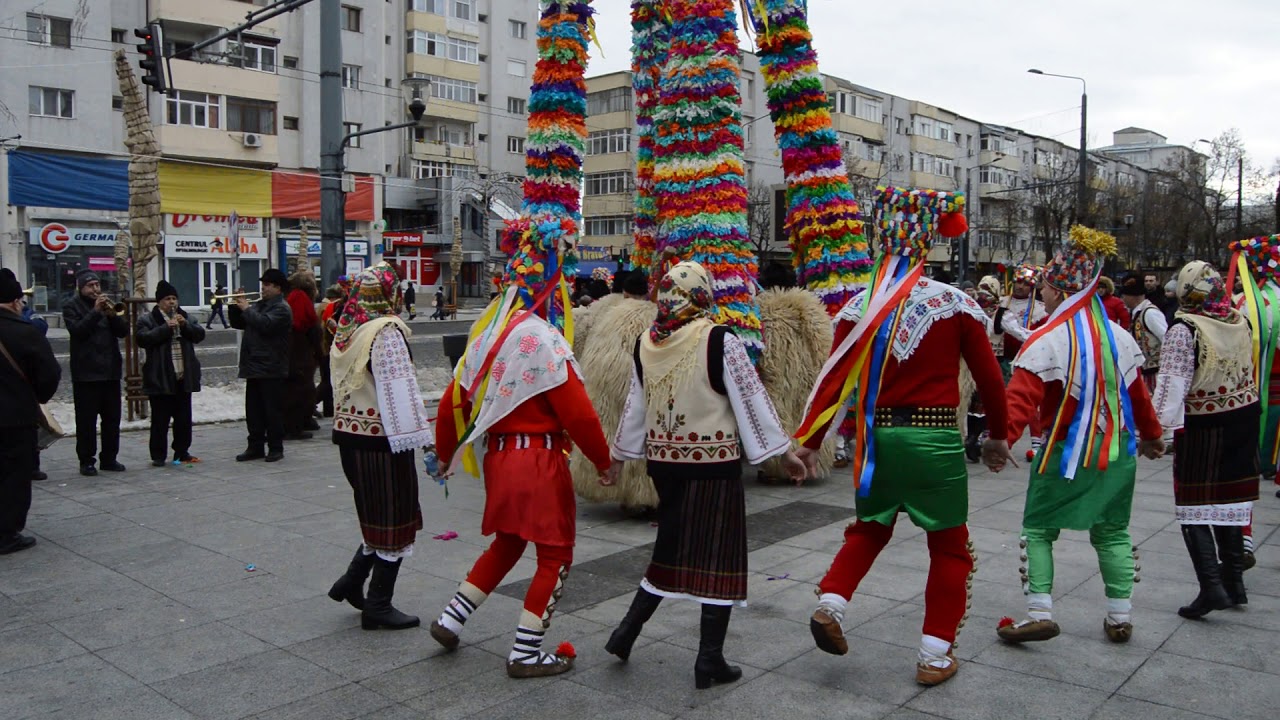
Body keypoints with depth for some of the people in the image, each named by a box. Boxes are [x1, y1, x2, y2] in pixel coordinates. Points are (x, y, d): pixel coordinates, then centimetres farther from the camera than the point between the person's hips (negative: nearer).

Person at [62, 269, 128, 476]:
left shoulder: (107, 303, 15)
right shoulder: (71, 307, 2)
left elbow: (123, 331, 5)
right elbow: (77, 330, -15)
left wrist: (112, 314, -12)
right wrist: (95, 311, -20)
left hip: (111, 371, 5)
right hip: (86, 372, -5)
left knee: (112, 418, 7)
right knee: (86, 420, -1)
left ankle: (109, 458, 14)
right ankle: (86, 460, 5)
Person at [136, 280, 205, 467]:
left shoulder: (185, 317, 16)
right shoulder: (147, 319, 1)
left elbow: (199, 335, 6)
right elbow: (143, 339, -15)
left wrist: (185, 325, -10)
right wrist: (166, 328, -20)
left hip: (184, 376, 5)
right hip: (160, 378, -5)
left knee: (184, 418, 9)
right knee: (160, 419, -2)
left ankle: (182, 452, 19)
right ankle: (158, 455, 4)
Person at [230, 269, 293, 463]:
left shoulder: (282, 308, -8)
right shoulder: (259, 305, 18)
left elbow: (265, 323, -24)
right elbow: (238, 323, 21)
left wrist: (247, 309, -12)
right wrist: (237, 307, 5)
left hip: (271, 369, -8)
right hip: (254, 367, 8)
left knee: (273, 410, -3)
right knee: (253, 410, 10)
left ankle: (276, 448, 4)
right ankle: (255, 447, 17)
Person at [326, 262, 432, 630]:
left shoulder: (347, 330, 9)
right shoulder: (387, 331, -16)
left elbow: (343, 383, 15)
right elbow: (399, 390, -21)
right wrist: (420, 438, -20)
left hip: (349, 434, 8)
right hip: (380, 438, -8)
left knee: (376, 515, 22)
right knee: (394, 520, 4)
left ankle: (352, 581, 23)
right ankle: (377, 606, 11)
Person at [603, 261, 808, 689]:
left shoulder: (646, 343, 2)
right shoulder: (719, 341, -14)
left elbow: (634, 406, 11)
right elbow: (753, 400, -9)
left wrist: (618, 456, 22)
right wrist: (785, 451, -1)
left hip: (663, 460, 5)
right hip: (713, 462, -5)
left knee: (673, 546, 21)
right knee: (718, 555, 5)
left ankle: (627, 632, 21)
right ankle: (709, 661, 12)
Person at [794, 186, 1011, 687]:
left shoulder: (859, 306, -2)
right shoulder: (955, 303, -6)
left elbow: (834, 378, -5)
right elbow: (989, 376, 1)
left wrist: (809, 440, 0)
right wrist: (998, 436, 15)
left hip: (877, 435, 3)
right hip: (935, 439, -3)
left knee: (871, 527, 26)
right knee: (949, 547, 14)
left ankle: (830, 602, 9)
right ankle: (936, 655, 18)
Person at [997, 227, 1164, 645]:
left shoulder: (1047, 342, -15)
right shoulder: (1120, 337, 5)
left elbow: (1021, 399, -27)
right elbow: (1138, 395, 16)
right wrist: (1151, 435, 29)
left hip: (1068, 452, -6)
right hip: (1118, 451, 6)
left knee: (1037, 529, 7)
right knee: (1112, 532, 18)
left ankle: (1039, 614, 0)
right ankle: (1120, 618, 22)